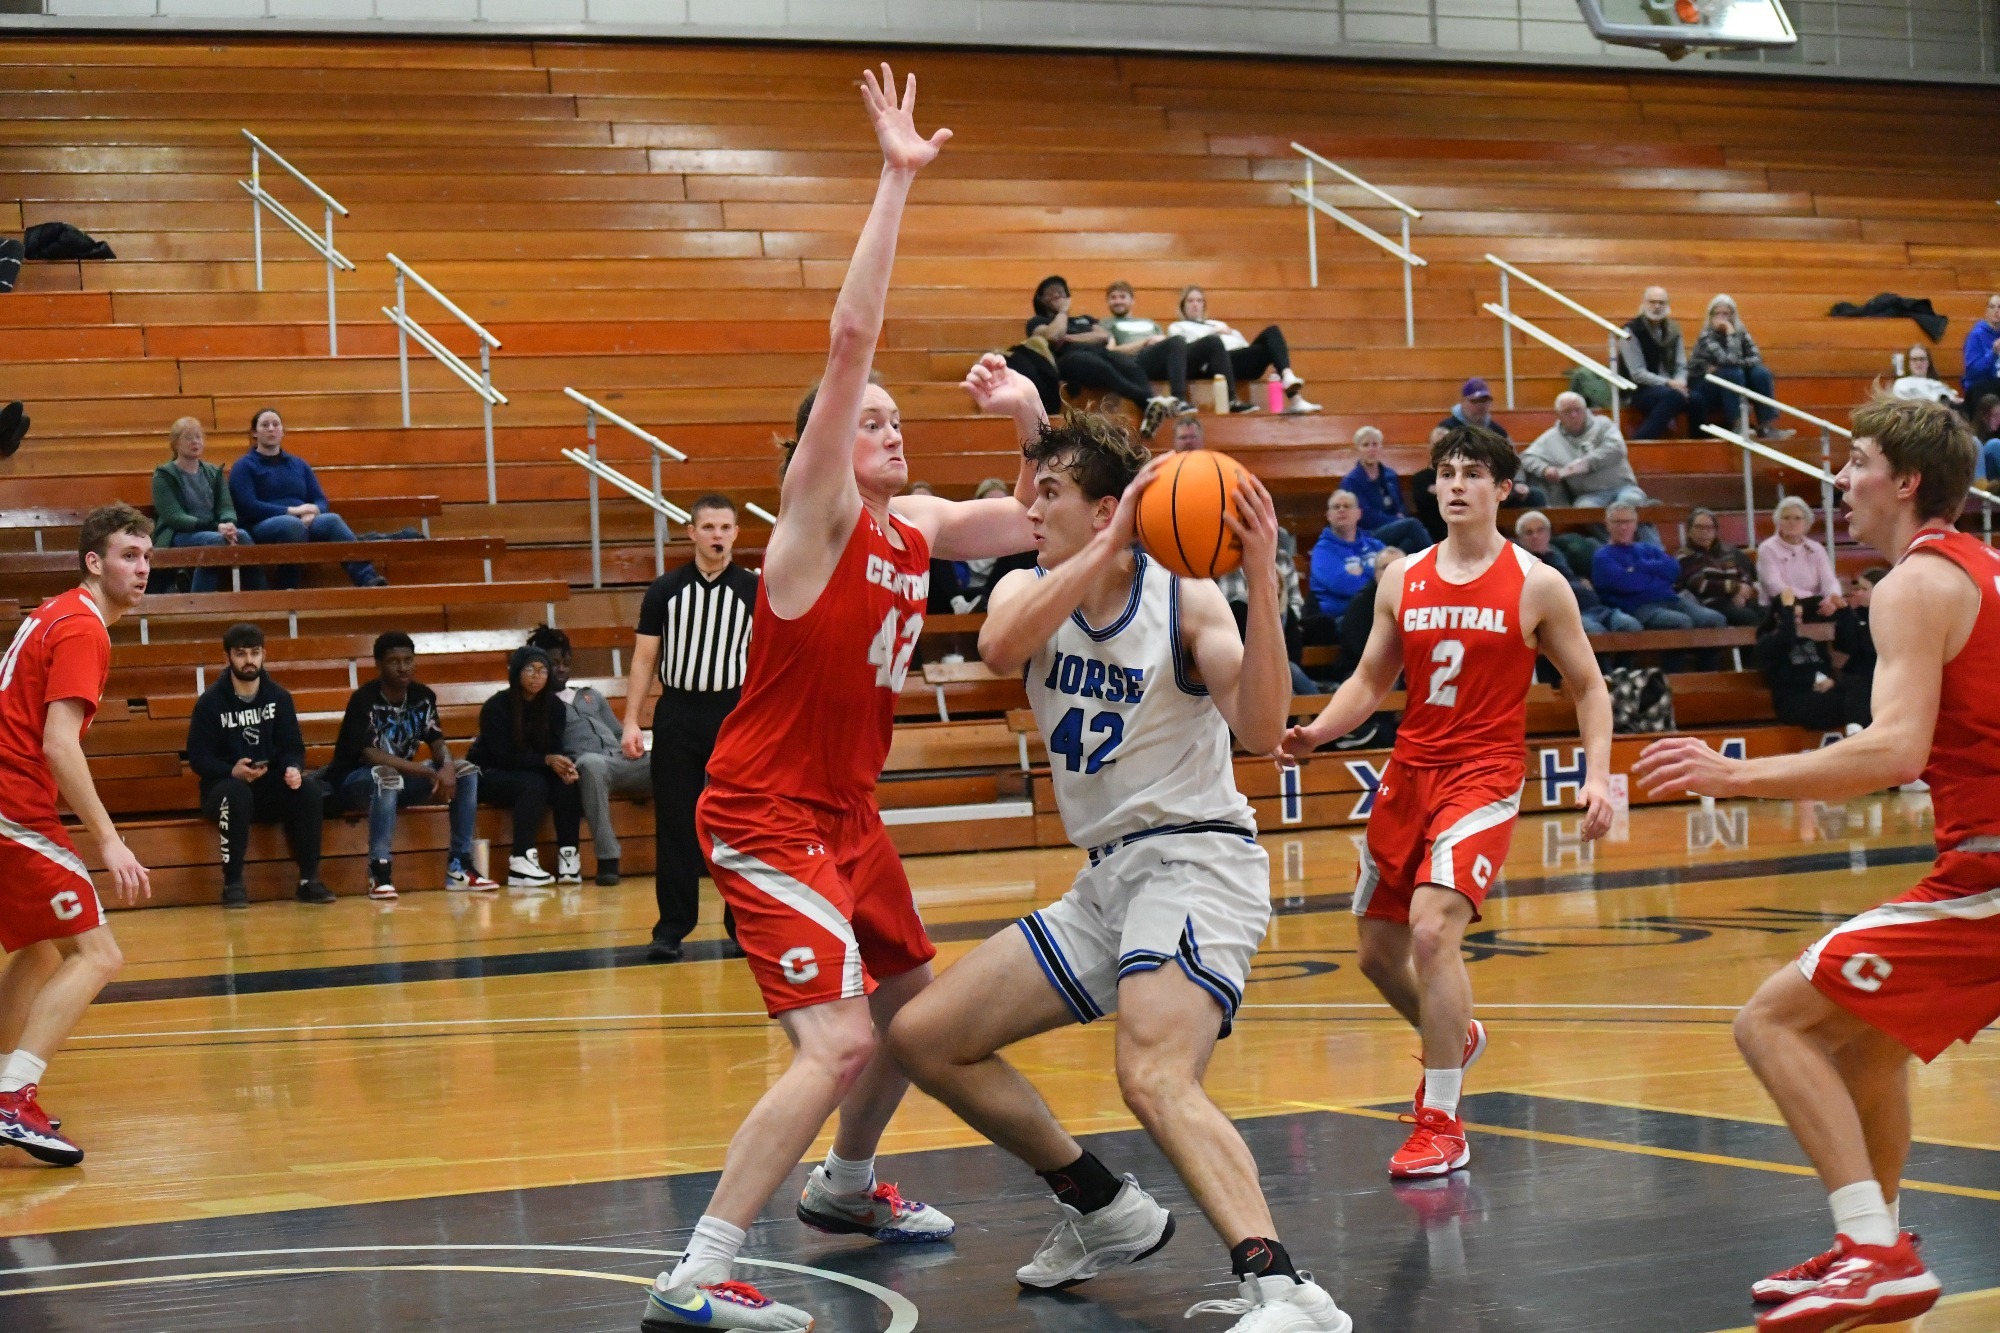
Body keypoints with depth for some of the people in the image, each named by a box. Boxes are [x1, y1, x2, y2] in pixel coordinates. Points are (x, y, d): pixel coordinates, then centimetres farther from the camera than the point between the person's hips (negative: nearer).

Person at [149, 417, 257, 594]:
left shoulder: (214, 473, 19)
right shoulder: (164, 476, 3)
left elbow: (227, 508, 7)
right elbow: (174, 517, -10)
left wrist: (228, 525, -20)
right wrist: (216, 526, -23)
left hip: (214, 531, 4)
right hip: (177, 536, -4)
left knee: (242, 536, -30)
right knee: (215, 540, -36)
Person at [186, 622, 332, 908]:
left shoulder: (279, 697, 6)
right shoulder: (210, 702, -4)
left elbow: (292, 746, 4)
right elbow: (198, 758, -6)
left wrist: (293, 768, -20)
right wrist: (232, 771, -26)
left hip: (271, 785, 3)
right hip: (224, 786, -3)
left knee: (309, 788, -26)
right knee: (237, 793, -38)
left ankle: (308, 880, -19)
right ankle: (233, 884, -29)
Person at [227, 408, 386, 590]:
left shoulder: (299, 464, 24)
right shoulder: (244, 466, 9)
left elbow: (321, 501, 16)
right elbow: (248, 507, -6)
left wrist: (312, 512, -10)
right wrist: (291, 511, -13)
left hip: (304, 523, 4)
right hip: (264, 527, -4)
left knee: (332, 520, -30)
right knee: (292, 524, -40)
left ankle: (367, 579, -49)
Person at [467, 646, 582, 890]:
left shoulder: (554, 707, -2)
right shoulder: (496, 707, -17)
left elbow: (554, 751, -4)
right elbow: (505, 757, -21)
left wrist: (563, 766, -28)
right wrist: (546, 761, -32)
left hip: (531, 772, 5)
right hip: (490, 775, -5)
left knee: (566, 783, -25)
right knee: (533, 784, -35)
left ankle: (568, 856, -24)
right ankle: (520, 863, -40)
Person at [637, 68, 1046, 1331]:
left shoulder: (919, 529, 7)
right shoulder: (816, 513, -14)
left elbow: (1035, 523, 20)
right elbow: (851, 338, -24)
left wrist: (1031, 421, 1)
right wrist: (897, 181, -25)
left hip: (847, 809, 9)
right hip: (766, 813, -9)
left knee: (915, 1003, 23)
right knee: (838, 1041, -20)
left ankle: (846, 1184, 47)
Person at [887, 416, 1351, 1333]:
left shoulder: (1187, 602, -8)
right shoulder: (1029, 592, 6)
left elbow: (1261, 731, -23)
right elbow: (1000, 649, -20)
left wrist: (1261, 582, -30)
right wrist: (1108, 549, -26)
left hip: (1195, 859, -7)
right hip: (1105, 879, 7)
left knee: (1153, 1076, -32)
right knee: (922, 1037, 8)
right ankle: (1107, 1212, 20)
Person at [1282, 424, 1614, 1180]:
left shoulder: (1536, 585, -3)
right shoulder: (1402, 579, 7)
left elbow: (1588, 688, 3)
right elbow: (1370, 681, 12)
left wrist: (1597, 776, -10)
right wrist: (1317, 731, -6)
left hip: (1483, 777, -5)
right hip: (1409, 772, 5)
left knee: (1432, 930, -24)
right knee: (1378, 953, 11)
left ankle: (1441, 1126, -13)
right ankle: (1455, 1039, 44)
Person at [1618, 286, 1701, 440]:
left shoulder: (1673, 331, 12)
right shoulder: (1631, 332, -6)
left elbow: (1681, 366, 10)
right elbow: (1637, 373, -12)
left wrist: (1679, 383, -13)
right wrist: (1668, 383, -21)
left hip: (1671, 388, 5)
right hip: (1640, 390, -5)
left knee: (1695, 399, -27)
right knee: (1673, 395, -36)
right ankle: (1640, 441, -35)